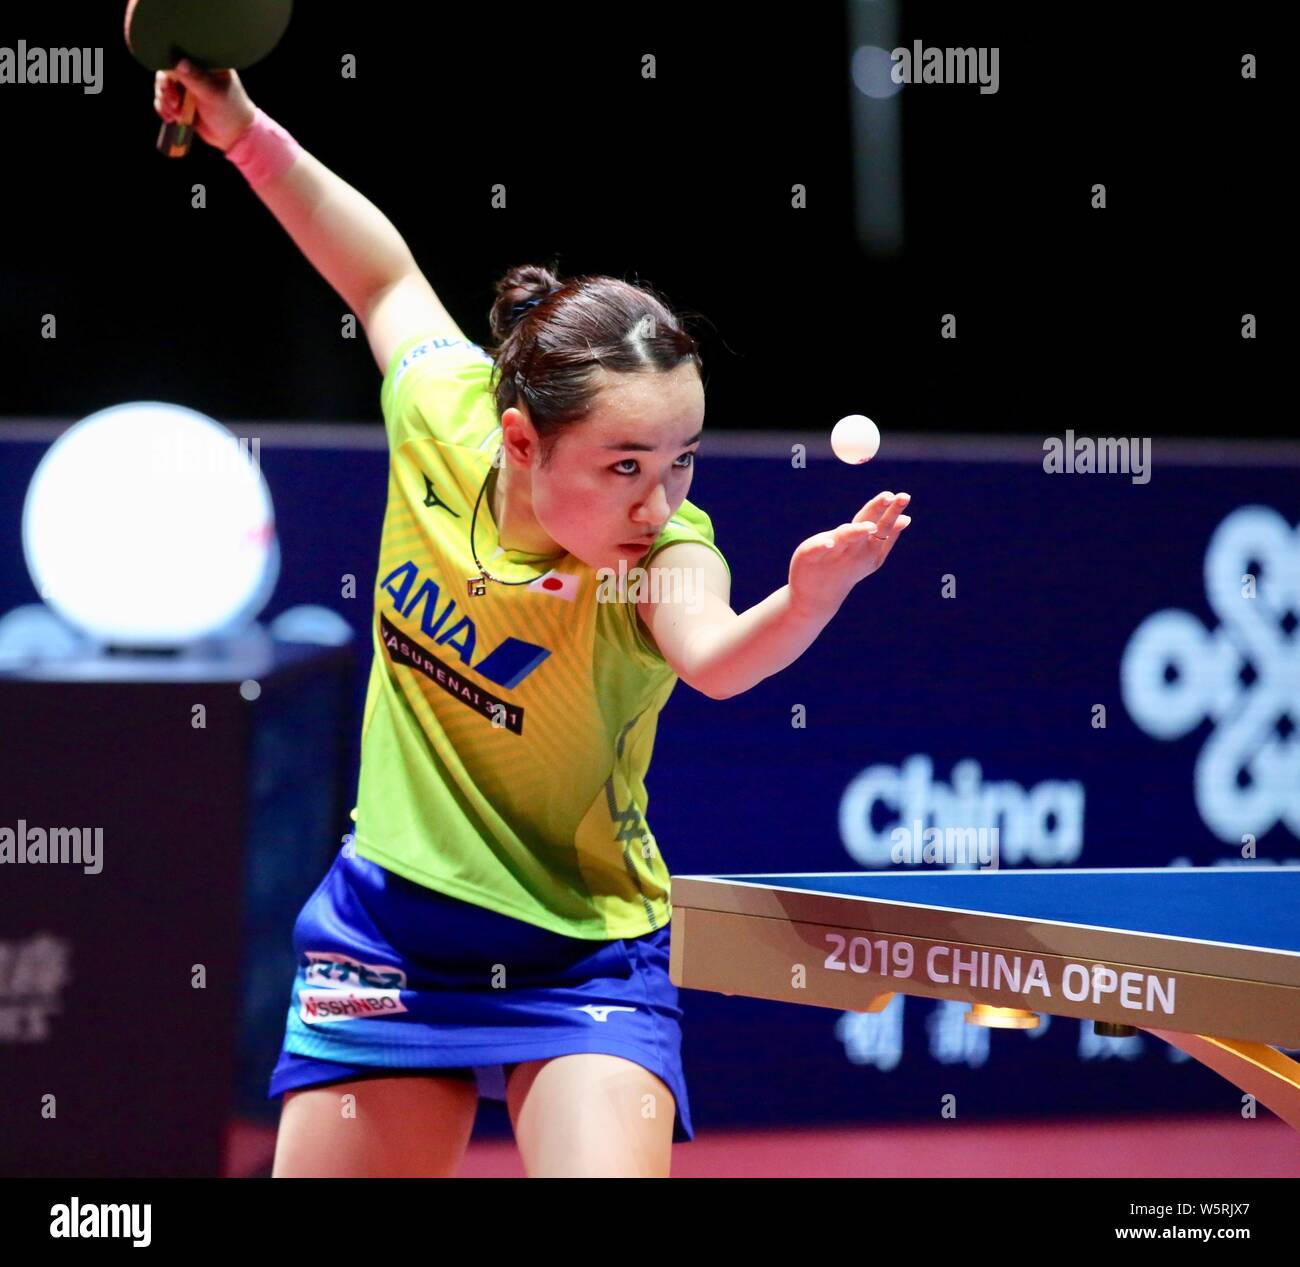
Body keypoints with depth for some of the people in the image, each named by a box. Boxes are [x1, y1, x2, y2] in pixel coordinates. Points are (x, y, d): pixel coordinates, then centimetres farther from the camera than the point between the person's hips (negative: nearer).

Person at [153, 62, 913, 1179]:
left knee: (609, 1168, -24)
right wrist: (245, 131, 4)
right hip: (391, 921, 4)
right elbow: (390, 276, 8)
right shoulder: (444, 411, -14)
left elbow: (715, 655, -50)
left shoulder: (663, 554, -25)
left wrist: (810, 597, -70)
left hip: (579, 955, -4)